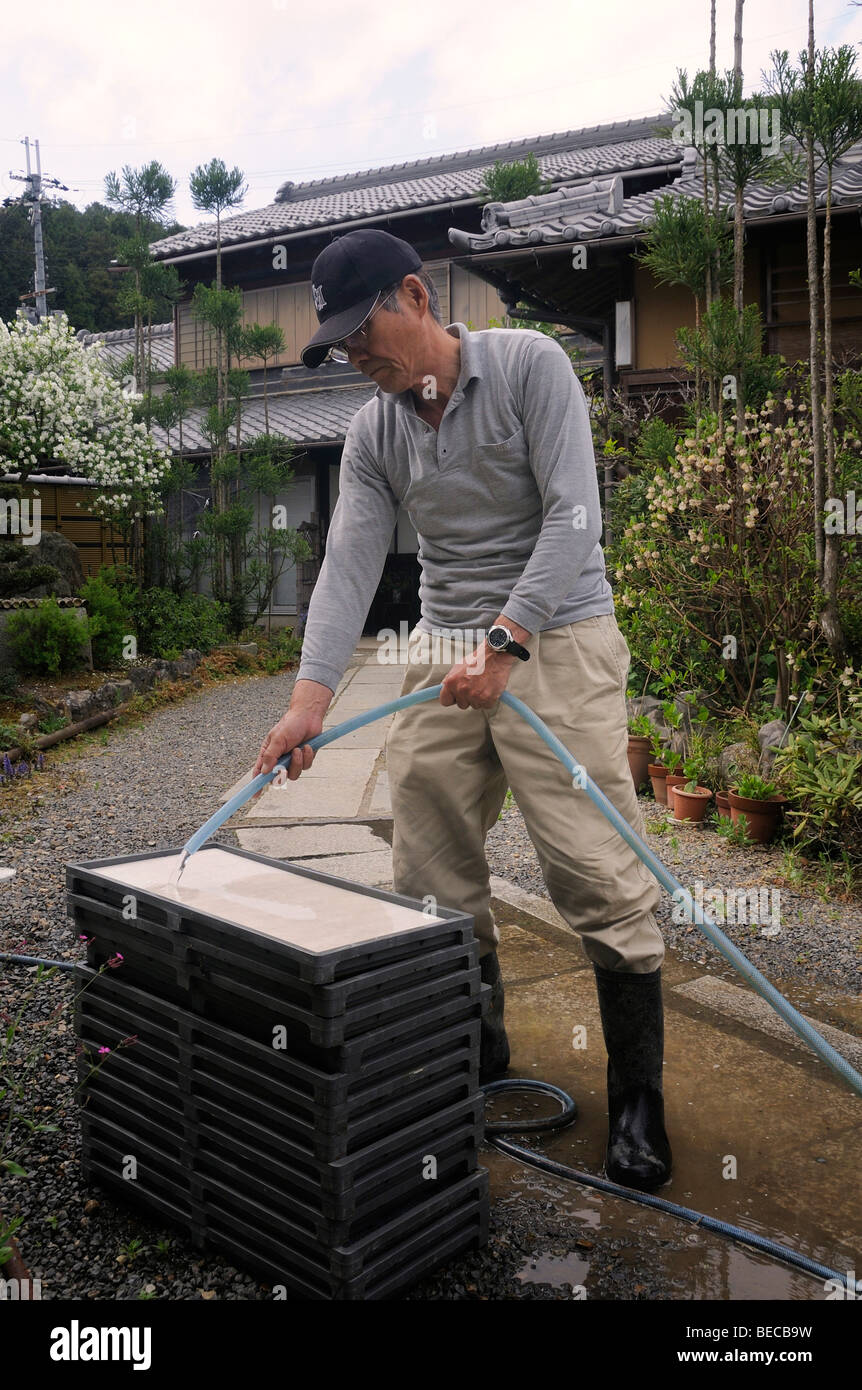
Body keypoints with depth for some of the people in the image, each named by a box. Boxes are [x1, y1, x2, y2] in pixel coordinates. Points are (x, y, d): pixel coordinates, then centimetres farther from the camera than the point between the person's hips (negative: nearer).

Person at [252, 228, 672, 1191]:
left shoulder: (530, 365, -6)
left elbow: (573, 515, -15)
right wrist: (311, 695, -14)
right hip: (442, 654, 6)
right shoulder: (372, 434, 8)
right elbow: (348, 564, -1)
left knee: (596, 874, -9)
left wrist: (503, 642, -24)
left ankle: (637, 1101, 5)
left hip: (556, 638, -5)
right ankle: (474, 1048, 26)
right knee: (430, 872, 6)